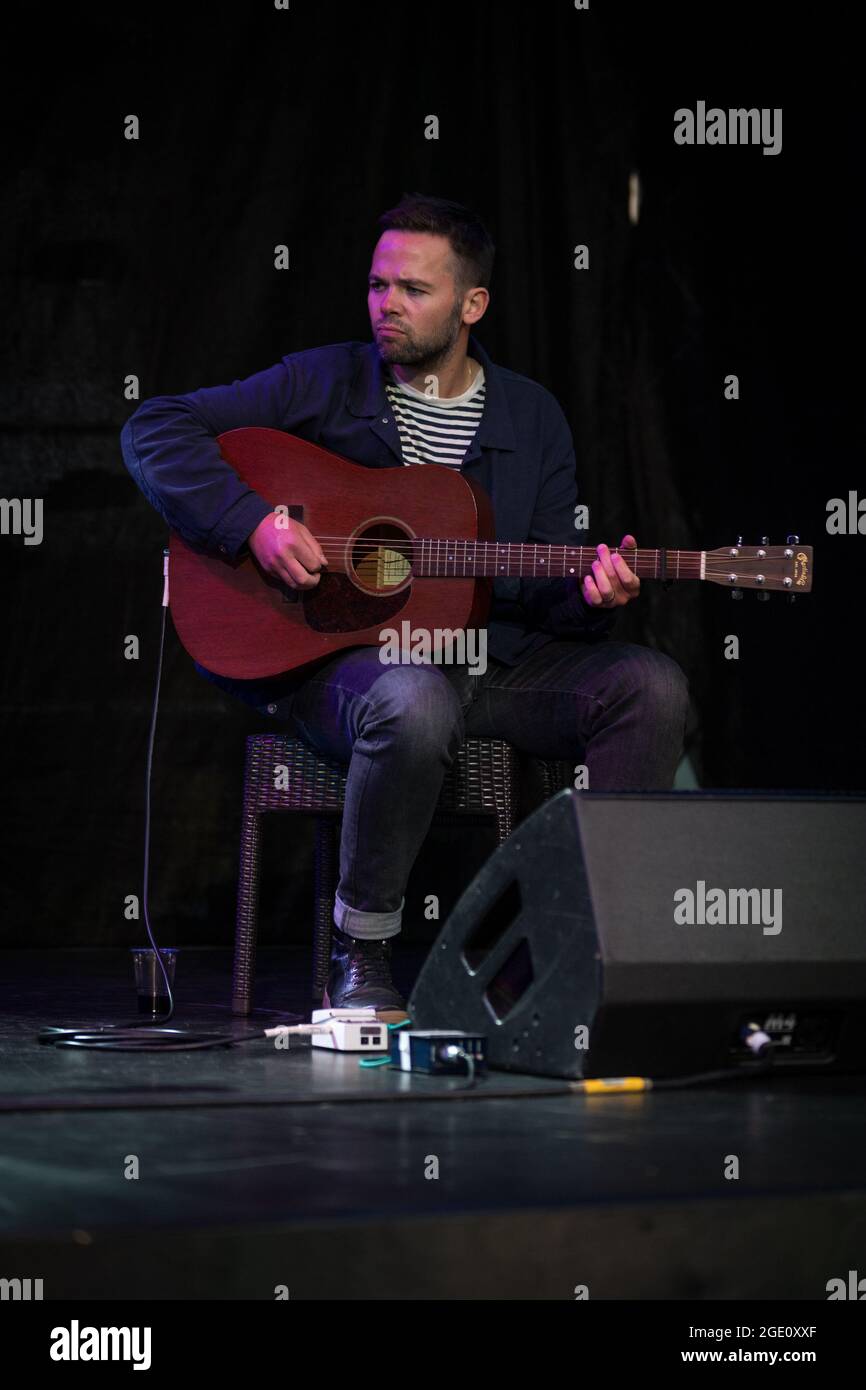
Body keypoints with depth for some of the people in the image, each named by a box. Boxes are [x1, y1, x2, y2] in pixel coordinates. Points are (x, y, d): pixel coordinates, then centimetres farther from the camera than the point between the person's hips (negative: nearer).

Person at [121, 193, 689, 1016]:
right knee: (414, 705, -40)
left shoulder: (532, 420, 11)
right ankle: (360, 945, -19)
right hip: (337, 656, -4)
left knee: (649, 685, -20)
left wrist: (588, 595, -14)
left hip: (491, 660, 4)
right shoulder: (324, 383, 2)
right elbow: (155, 430, -2)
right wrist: (253, 522, -16)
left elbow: (541, 592, 10)